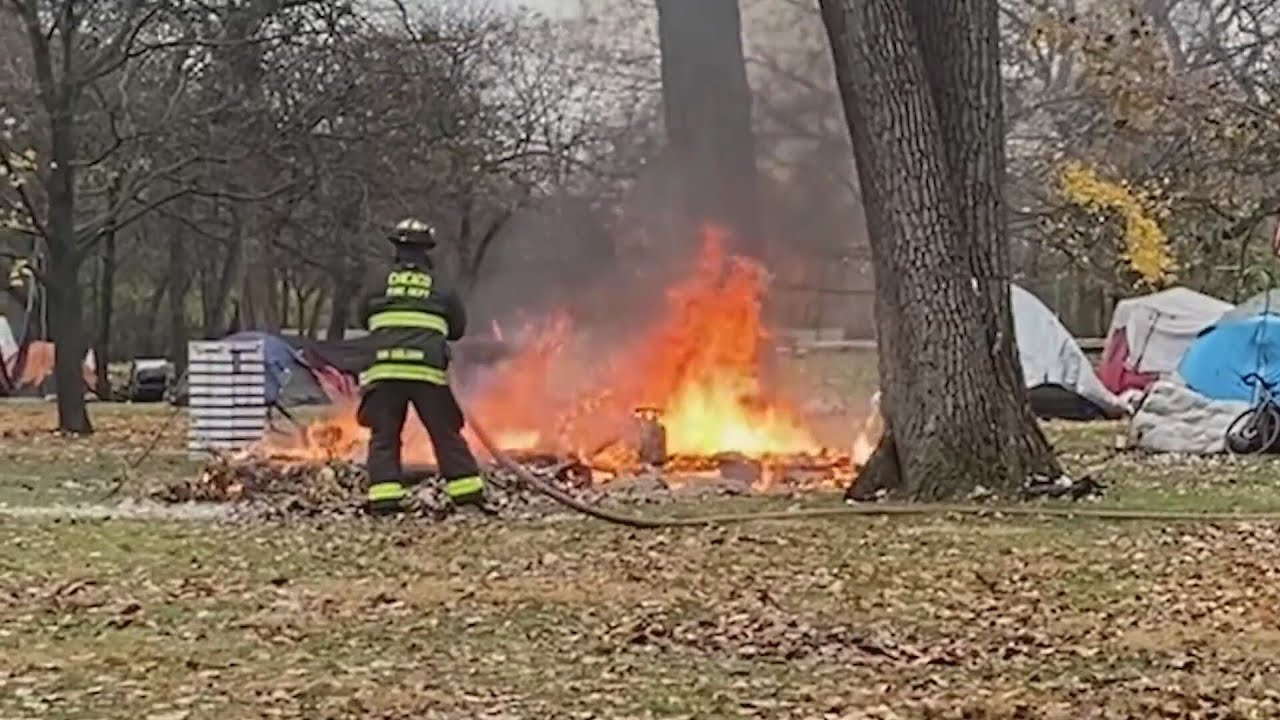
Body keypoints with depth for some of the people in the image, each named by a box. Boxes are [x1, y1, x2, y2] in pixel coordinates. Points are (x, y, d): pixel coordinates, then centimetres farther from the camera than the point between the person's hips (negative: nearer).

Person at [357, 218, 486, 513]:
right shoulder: (441, 292, 7)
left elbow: (364, 321, 21)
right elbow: (458, 328, 17)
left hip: (384, 371, 0)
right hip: (428, 371, 0)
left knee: (384, 436, 6)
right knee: (446, 434, 10)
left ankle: (384, 497, -6)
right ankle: (468, 492, 10)